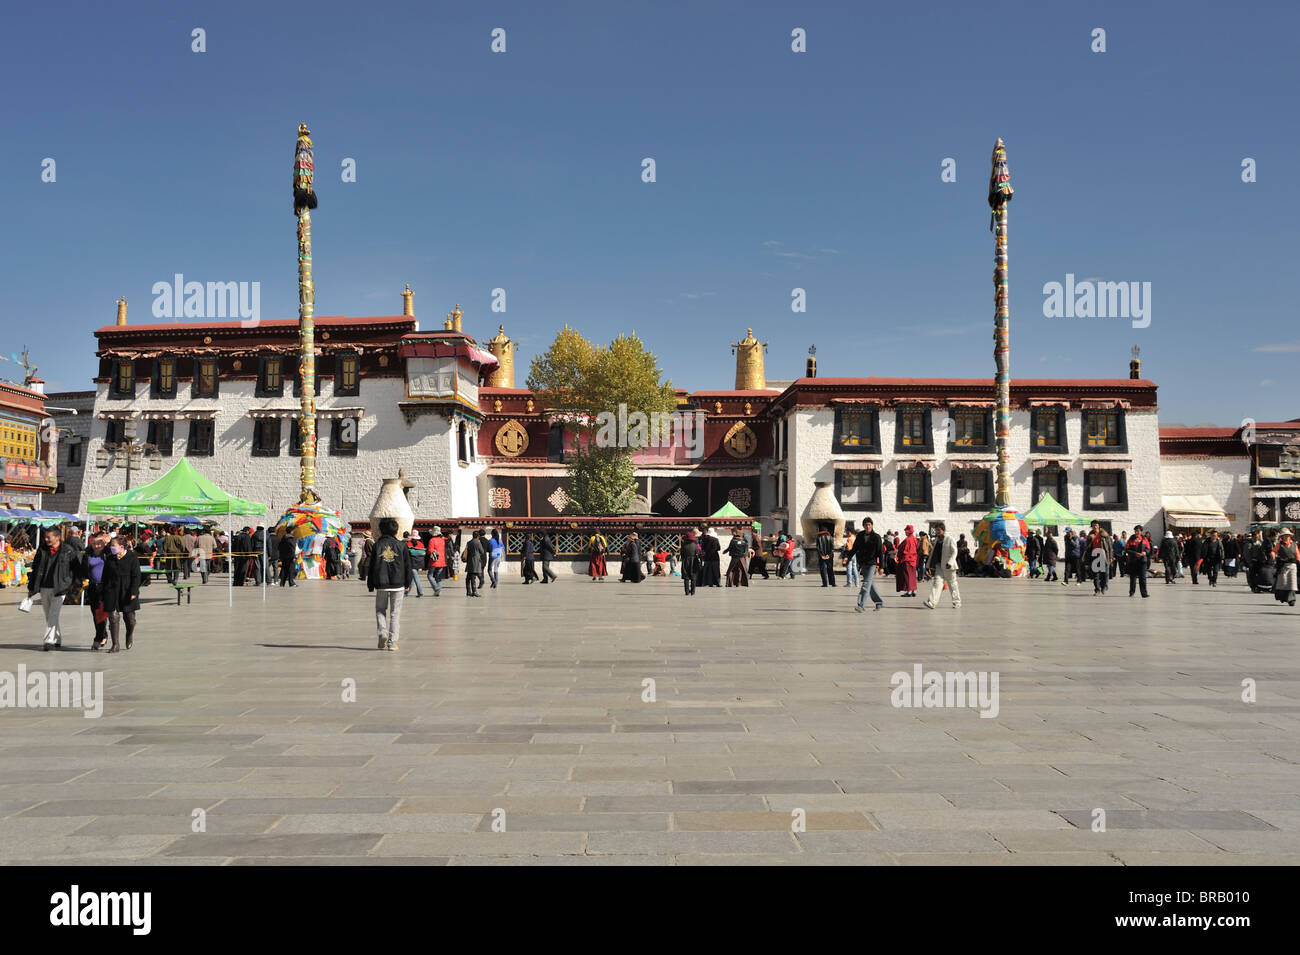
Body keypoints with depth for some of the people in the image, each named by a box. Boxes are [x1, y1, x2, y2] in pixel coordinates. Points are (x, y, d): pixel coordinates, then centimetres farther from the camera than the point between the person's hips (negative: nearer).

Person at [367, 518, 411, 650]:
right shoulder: (401, 546, 3)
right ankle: (392, 641, 2)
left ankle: (382, 633, -6)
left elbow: (372, 566, 1)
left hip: (381, 585, 0)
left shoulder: (377, 545, 1)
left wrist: (370, 585, 8)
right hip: (398, 584, 0)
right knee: (395, 612, 5)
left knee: (380, 610, 16)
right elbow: (407, 566, 6)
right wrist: (407, 583, 15)